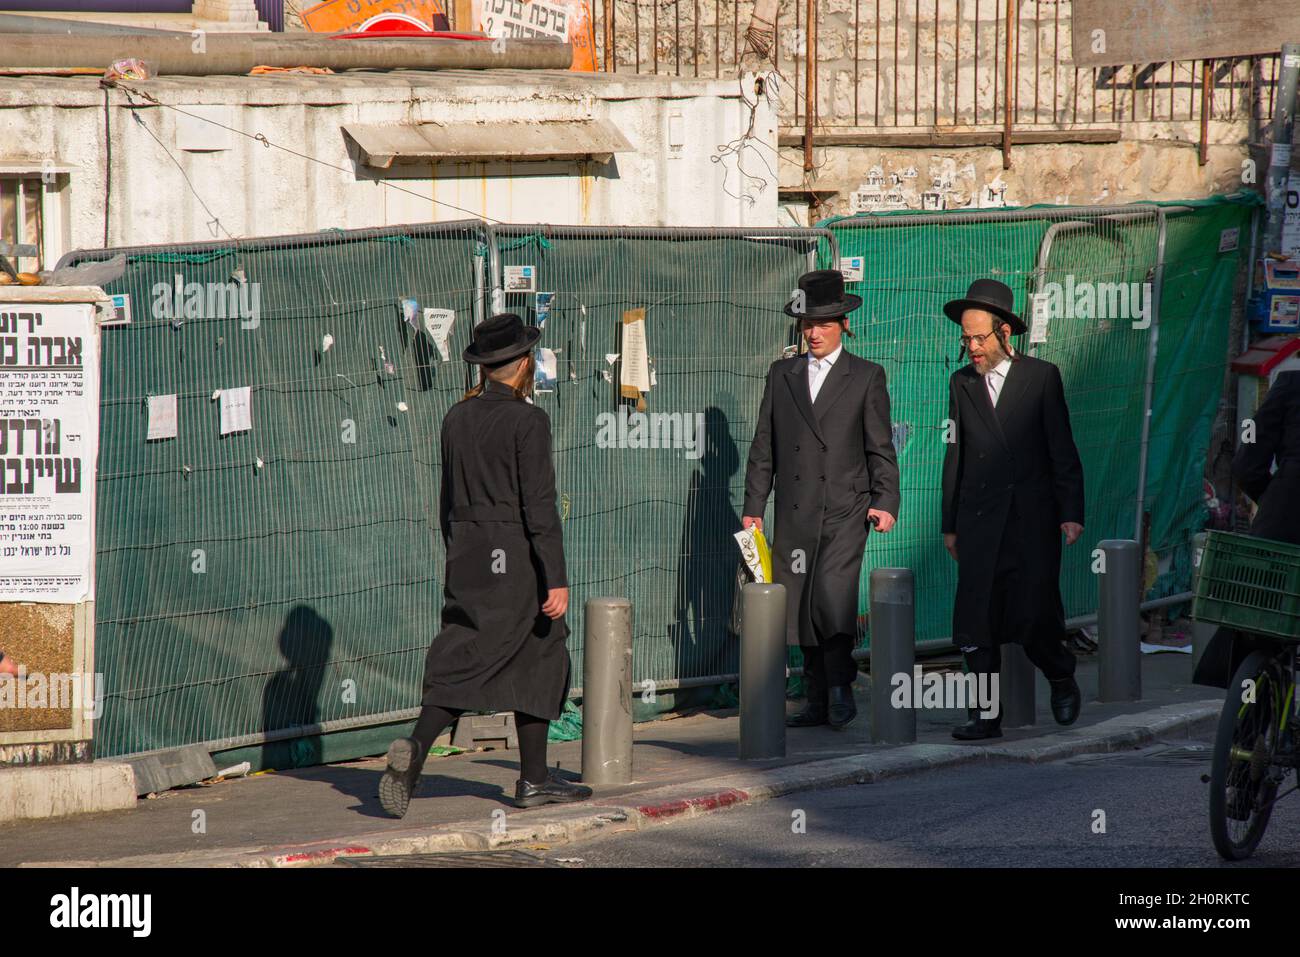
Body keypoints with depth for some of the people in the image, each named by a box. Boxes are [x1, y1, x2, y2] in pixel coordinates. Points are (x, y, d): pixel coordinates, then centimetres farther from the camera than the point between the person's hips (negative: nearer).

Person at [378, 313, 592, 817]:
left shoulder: (457, 417, 9)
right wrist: (556, 580, -14)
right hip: (515, 557, -6)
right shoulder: (527, 421, -11)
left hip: (467, 555, 6)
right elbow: (539, 505, -14)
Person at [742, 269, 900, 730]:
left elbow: (880, 447, 4)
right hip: (794, 514, 4)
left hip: (845, 511, -4)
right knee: (800, 607, 4)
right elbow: (763, 446, 14)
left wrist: (885, 502, -7)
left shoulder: (866, 377, 5)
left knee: (833, 595, -20)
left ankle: (841, 690, -10)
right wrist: (753, 508, 8)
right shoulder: (782, 375, 13)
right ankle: (819, 702, 12)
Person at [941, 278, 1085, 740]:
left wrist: (1071, 514, -7)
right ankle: (987, 714, 1)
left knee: (1036, 615, -7)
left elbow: (1062, 451, 0)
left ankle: (1061, 679, 21)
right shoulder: (962, 383, 11)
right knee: (977, 618, -3)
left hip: (1032, 518, -3)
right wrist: (950, 524, 12)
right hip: (979, 520, 3)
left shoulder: (1042, 376, 2)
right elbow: (955, 455, 14)